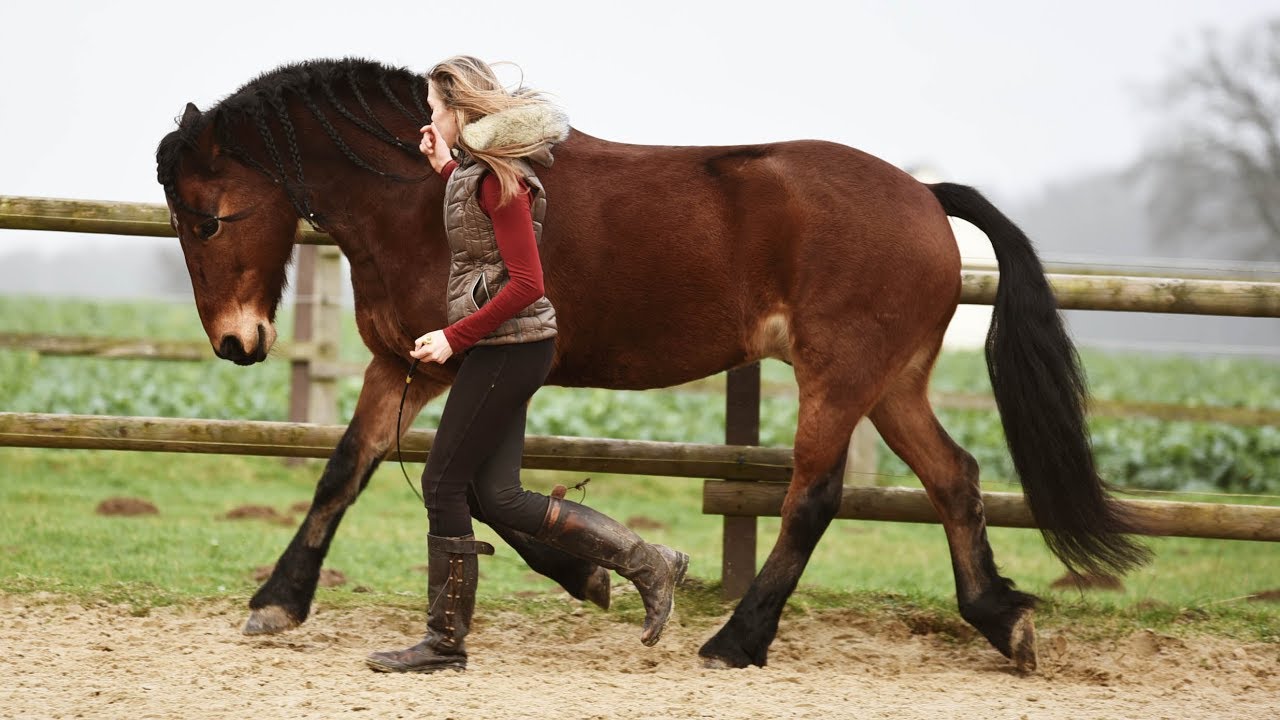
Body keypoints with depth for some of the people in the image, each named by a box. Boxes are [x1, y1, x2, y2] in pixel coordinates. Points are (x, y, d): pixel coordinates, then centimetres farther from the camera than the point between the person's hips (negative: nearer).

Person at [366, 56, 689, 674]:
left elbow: (526, 284, -22)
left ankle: (444, 644, 7)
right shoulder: (478, 166, 12)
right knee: (498, 498, 8)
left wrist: (454, 337, -19)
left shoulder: (497, 177, -18)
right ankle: (645, 563, 11)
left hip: (507, 348, -10)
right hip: (503, 349, 10)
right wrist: (445, 169, 20)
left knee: (444, 484, -2)